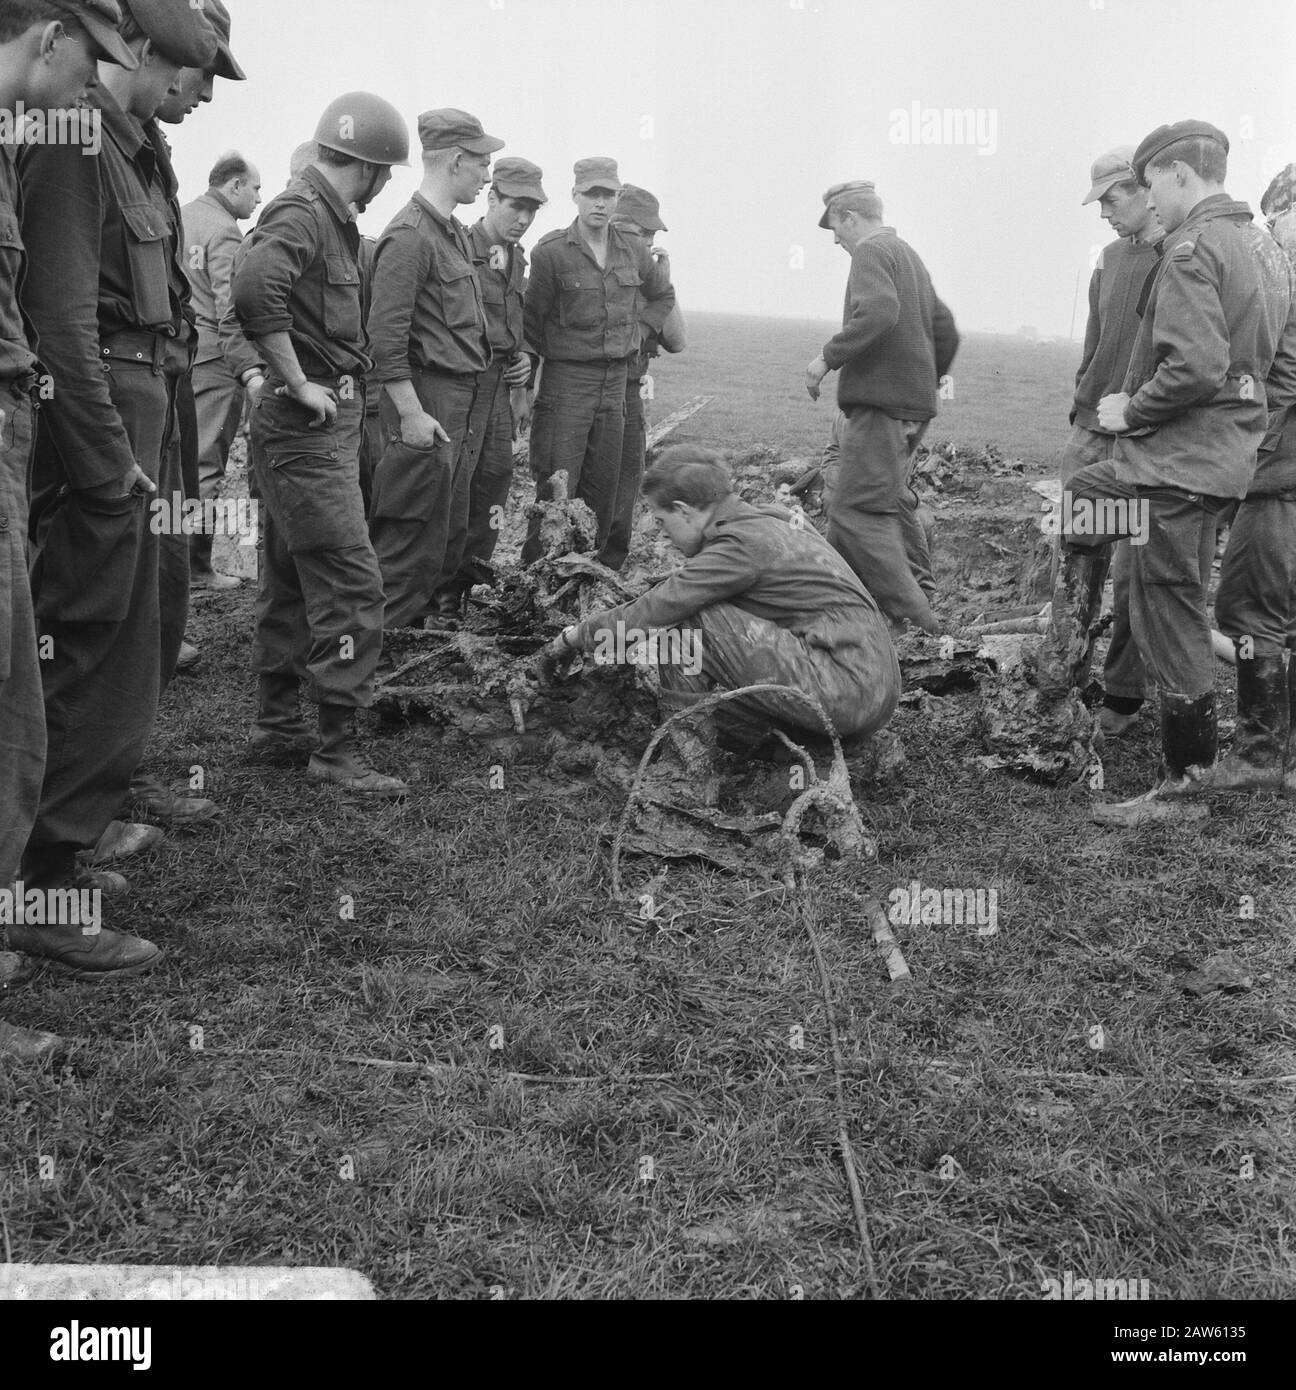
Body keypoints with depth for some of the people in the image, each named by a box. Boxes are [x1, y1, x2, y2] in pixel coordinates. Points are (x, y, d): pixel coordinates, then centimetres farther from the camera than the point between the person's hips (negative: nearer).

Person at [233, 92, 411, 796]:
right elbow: (254, 288, -33)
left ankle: (276, 725, 24)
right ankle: (337, 746, -2)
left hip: (325, 420, 10)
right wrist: (299, 383, -25)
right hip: (306, 424, -10)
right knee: (350, 584, -9)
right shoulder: (301, 212, -15)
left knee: (292, 579, 14)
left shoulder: (328, 217, 16)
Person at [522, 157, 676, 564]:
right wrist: (551, 353, -5)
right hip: (566, 381, -5)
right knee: (556, 489, -7)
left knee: (603, 488, 9)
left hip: (616, 381, 5)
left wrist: (638, 331, 12)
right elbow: (532, 320, -4)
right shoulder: (551, 252, -9)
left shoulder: (634, 251, 7)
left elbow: (663, 295, 24)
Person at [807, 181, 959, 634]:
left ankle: (916, 622, -14)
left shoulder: (872, 254, -6)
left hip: (880, 404, -10)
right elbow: (945, 332, 25)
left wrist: (829, 357, -19)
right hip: (913, 405, 10)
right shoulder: (910, 257, 24)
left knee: (857, 514, -11)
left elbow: (878, 313, -26)